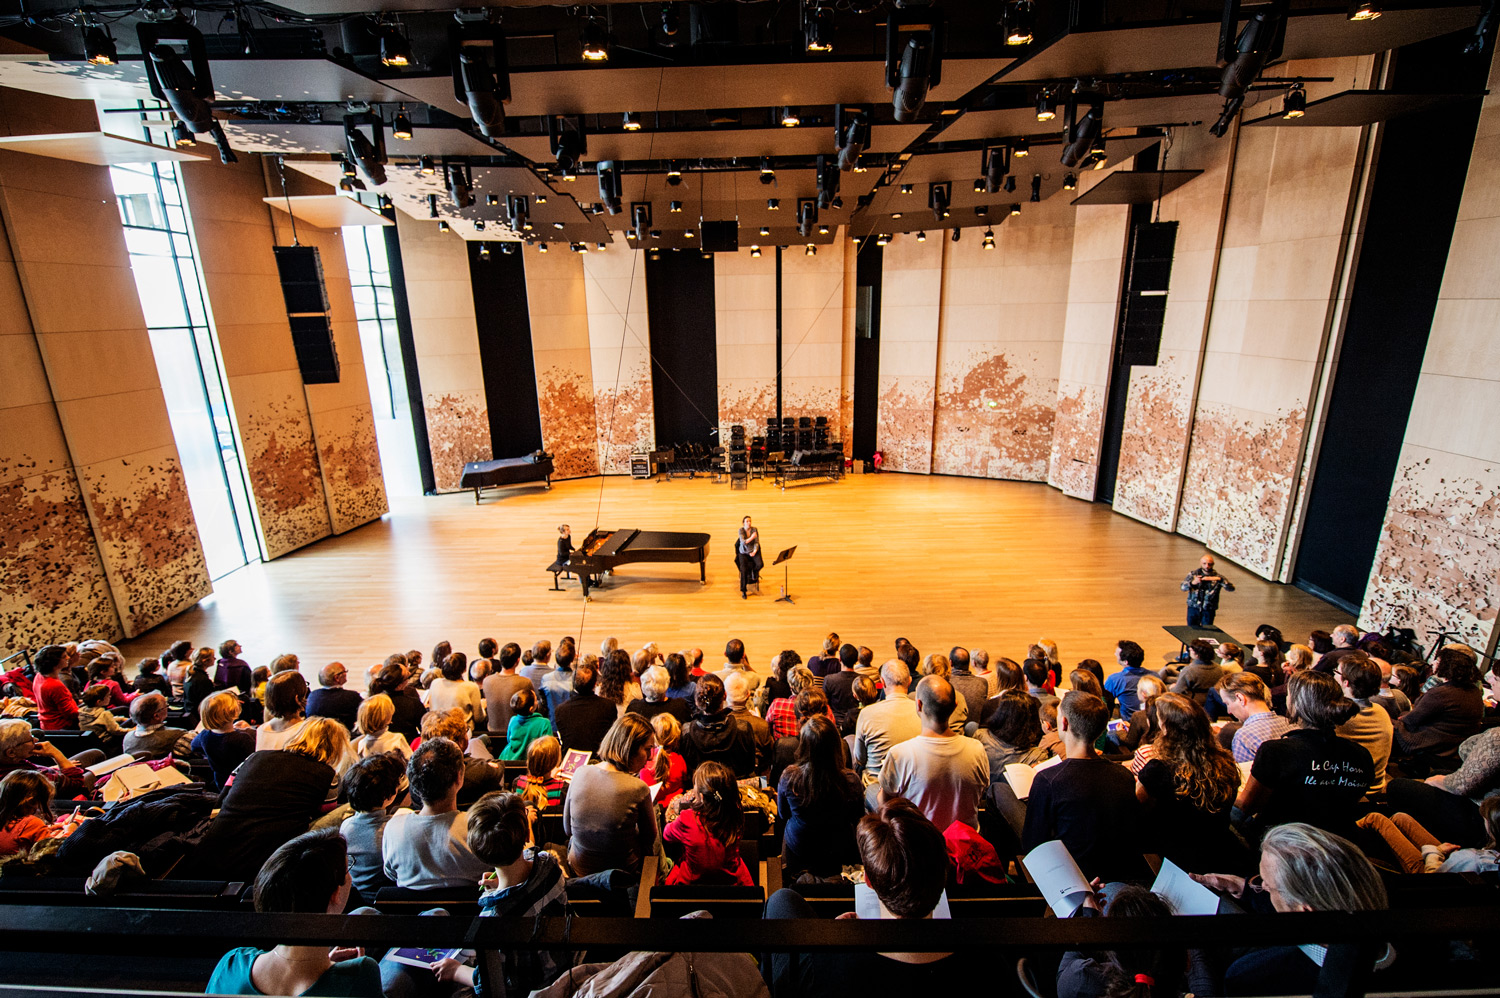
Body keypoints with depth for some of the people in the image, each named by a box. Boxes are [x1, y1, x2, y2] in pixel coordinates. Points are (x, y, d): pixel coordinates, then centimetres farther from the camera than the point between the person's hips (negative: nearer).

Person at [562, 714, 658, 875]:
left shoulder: (580, 774, -16)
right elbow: (649, 837, -9)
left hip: (579, 869, 4)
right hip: (623, 871, -3)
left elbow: (568, 829, -1)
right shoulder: (638, 789, -28)